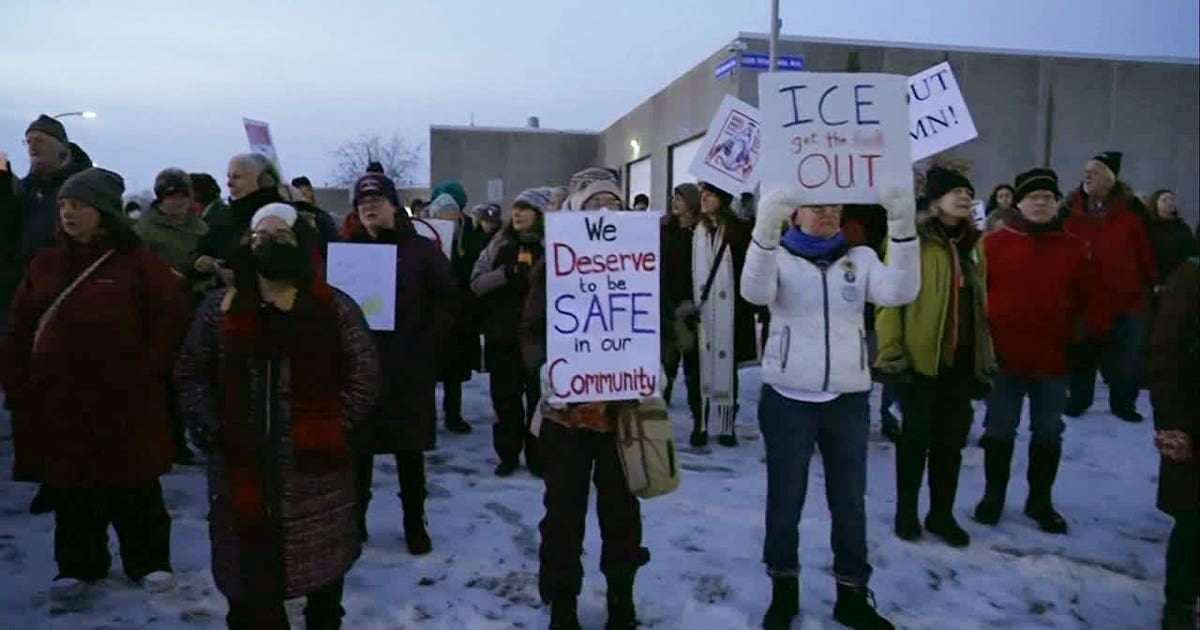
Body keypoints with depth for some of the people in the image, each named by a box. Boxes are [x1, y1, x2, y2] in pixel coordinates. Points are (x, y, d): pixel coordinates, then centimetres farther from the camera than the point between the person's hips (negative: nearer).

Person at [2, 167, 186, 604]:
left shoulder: (137, 262, -4)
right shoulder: (46, 264, 9)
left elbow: (170, 319, -5)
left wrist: (146, 369, -10)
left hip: (125, 402, -4)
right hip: (59, 401, 4)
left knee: (134, 486, 8)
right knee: (71, 489, 13)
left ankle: (147, 561, 23)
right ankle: (78, 566, 29)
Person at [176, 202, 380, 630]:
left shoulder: (335, 307, 0)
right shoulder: (221, 306, 5)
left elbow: (365, 373, 1)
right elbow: (191, 372, 10)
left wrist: (338, 427, -6)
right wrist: (208, 430, -1)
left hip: (316, 462, -1)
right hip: (240, 463, 1)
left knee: (323, 558, 14)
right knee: (248, 564, 7)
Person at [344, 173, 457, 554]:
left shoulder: (421, 250, 0)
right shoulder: (348, 249, 7)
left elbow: (448, 300, -2)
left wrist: (427, 347, -9)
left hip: (408, 369, -2)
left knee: (410, 452, 7)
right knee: (358, 448, 9)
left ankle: (415, 524, 19)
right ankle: (355, 520, 24)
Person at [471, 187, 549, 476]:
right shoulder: (500, 244, 7)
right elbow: (476, 283, 0)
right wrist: (506, 273, -15)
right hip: (502, 334, 3)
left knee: (538, 396, 7)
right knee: (505, 397, 9)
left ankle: (537, 455, 21)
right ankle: (508, 454, 23)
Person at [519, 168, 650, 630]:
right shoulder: (553, 266, -1)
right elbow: (532, 331, -2)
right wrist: (545, 366, -22)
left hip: (623, 409, 2)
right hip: (567, 409, -1)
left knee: (621, 509, 13)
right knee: (564, 511, 8)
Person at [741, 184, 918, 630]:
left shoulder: (861, 258, 6)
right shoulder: (778, 256, -1)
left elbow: (899, 292, -13)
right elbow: (755, 292, -23)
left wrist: (903, 230, -25)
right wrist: (765, 230, -39)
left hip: (848, 399, 2)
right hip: (788, 399, -2)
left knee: (850, 501, 12)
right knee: (785, 500, 8)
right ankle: (783, 590, 27)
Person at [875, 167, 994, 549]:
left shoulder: (973, 244, 12)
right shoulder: (912, 240, -8)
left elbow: (981, 303, 17)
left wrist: (985, 359, 14)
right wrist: (892, 352, -15)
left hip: (962, 360, 6)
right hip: (920, 359, -6)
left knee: (952, 439, 12)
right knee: (916, 437, 6)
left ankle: (941, 514, 27)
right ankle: (906, 511, 23)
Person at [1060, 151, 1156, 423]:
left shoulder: (1131, 208, -4)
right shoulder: (1070, 209, -1)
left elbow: (1146, 250, 0)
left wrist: (1152, 283, -1)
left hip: (1125, 297, -1)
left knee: (1124, 358, 10)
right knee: (1081, 354, 11)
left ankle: (1123, 403, 27)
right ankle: (1077, 399, 26)